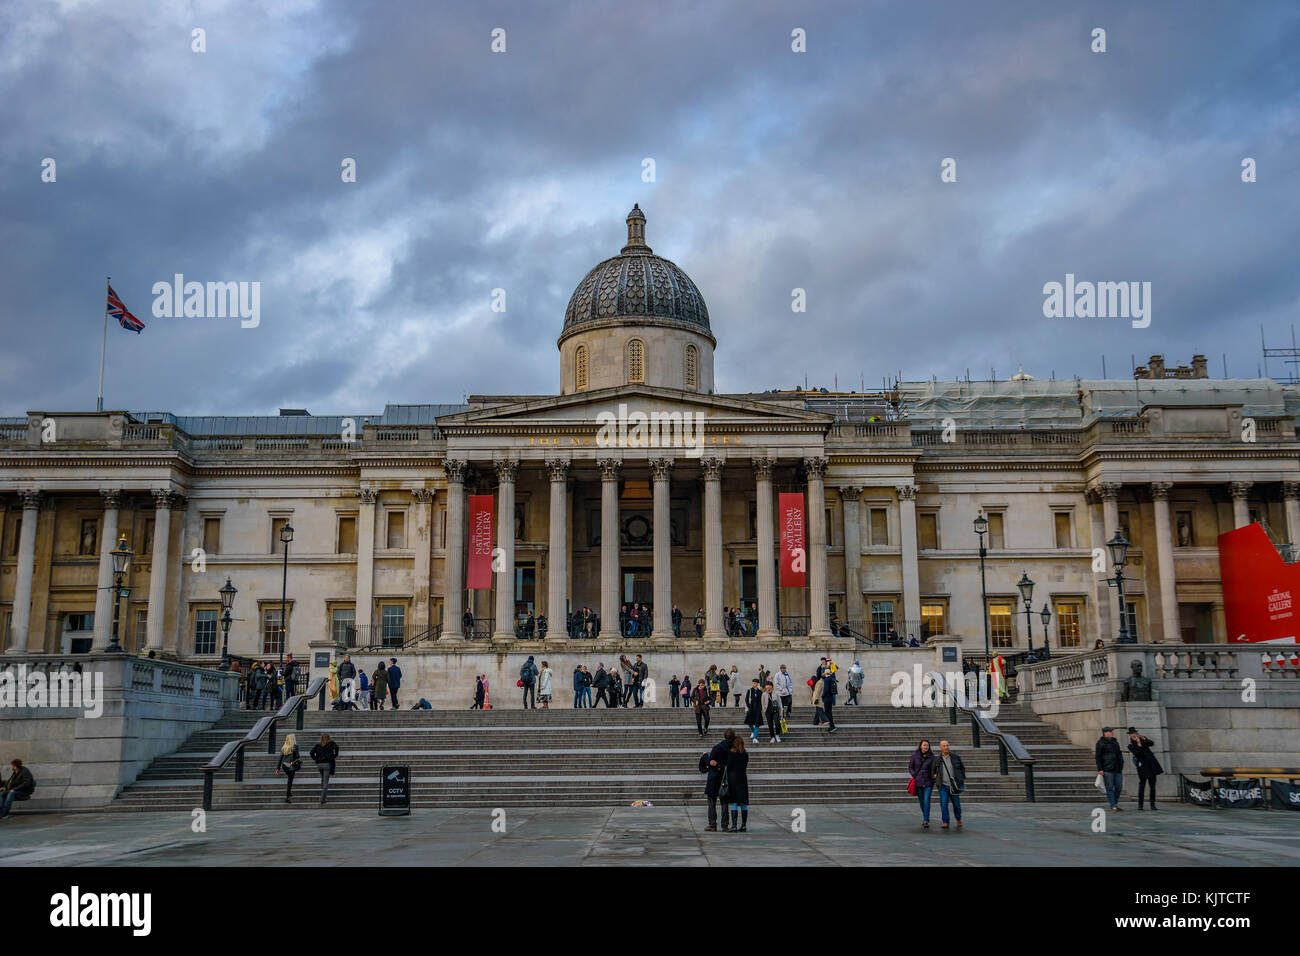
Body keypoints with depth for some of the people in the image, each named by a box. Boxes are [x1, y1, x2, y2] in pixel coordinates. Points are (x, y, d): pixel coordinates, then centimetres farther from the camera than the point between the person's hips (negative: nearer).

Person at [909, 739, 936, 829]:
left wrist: (934, 775, -18)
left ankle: (926, 821, -14)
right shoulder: (915, 755, -1)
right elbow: (910, 767, 6)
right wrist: (915, 776, -6)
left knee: (927, 801, -13)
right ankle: (925, 817, 33)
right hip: (918, 782, 2)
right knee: (921, 802, 11)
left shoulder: (931, 756, -2)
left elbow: (933, 769, 3)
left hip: (928, 782, -2)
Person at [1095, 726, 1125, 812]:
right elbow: (1098, 757, -5)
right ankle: (1113, 805, -3)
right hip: (1107, 770, -6)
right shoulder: (1100, 743, -2)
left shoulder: (1115, 742, 18)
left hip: (1117, 769, 6)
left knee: (1118, 787, 5)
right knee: (1110, 788, -5)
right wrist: (1100, 769, -11)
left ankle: (1116, 804, 19)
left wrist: (1121, 766, 19)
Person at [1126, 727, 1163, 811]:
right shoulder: (1131, 746, -3)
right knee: (1142, 785, -10)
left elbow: (1151, 743, -10)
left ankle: (1152, 805, 8)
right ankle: (1140, 805, -2)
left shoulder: (1143, 739, 7)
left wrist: (1144, 739, -25)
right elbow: (1137, 754, -18)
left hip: (1151, 765, 3)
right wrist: (1139, 744, -27)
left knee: (1152, 786, 2)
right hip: (1142, 766, -3)